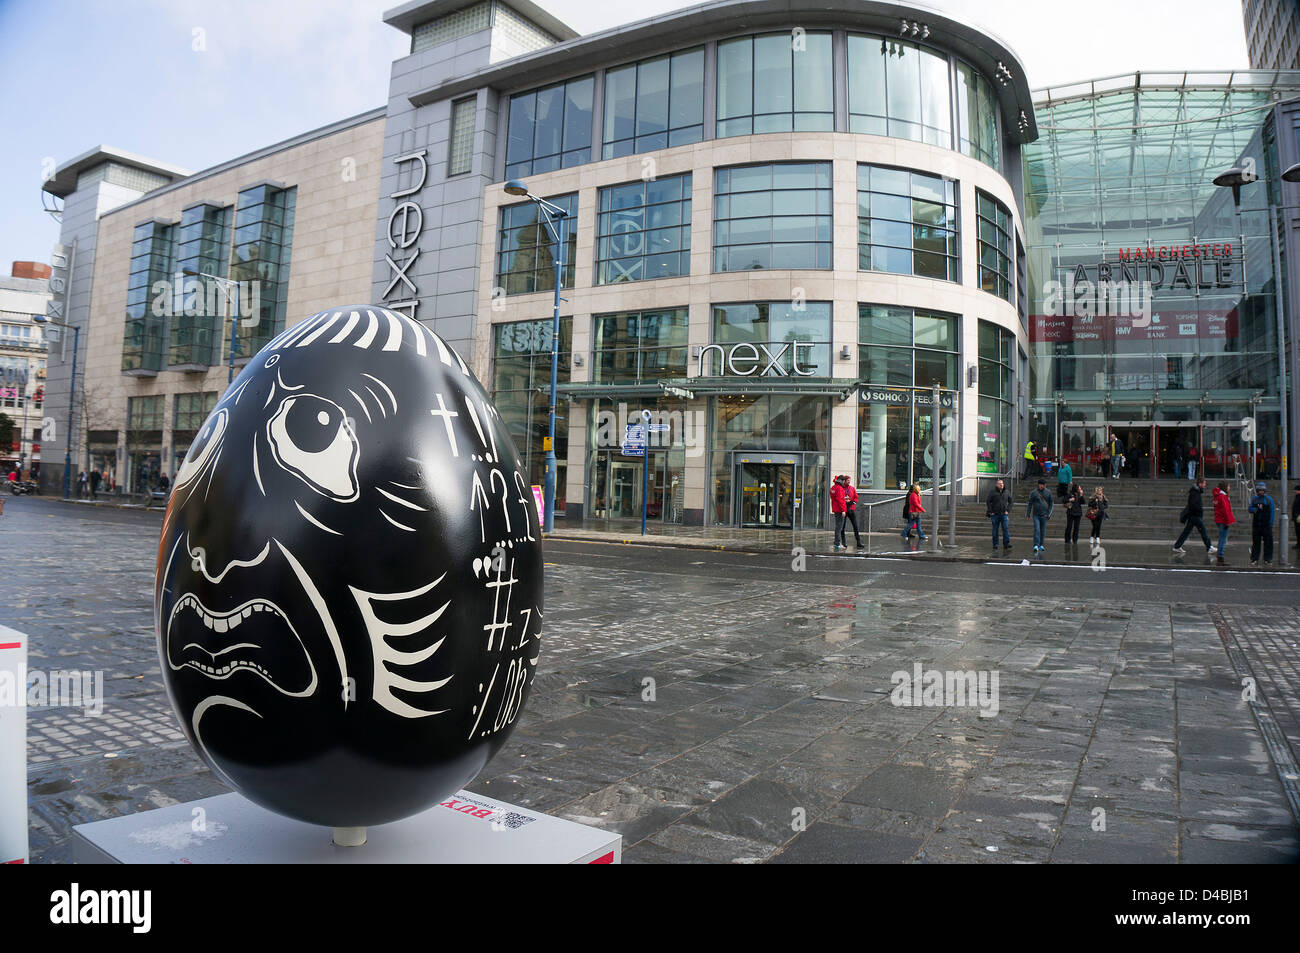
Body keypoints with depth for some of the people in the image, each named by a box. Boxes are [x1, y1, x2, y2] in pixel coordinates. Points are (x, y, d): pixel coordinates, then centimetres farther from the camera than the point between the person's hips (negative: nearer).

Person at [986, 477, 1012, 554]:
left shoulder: (1007, 492, 6)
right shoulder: (992, 492, -2)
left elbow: (1010, 502, 14)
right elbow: (988, 502, -1)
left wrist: (1008, 510, 3)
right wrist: (990, 512, -6)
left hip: (1004, 514, 1)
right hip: (995, 514, -1)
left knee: (1006, 529, -10)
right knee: (995, 531, 5)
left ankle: (1006, 547, -12)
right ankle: (995, 547, 12)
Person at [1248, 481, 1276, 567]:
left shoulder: (1269, 499, 1)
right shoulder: (1254, 499, 8)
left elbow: (1272, 512, 0)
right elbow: (1250, 509, 5)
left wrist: (1270, 524, -6)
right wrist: (1257, 509, -16)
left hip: (1266, 525, -2)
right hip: (1256, 524, 2)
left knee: (1268, 542, 0)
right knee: (1255, 542, 4)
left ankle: (1268, 559, 7)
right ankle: (1255, 559, 10)